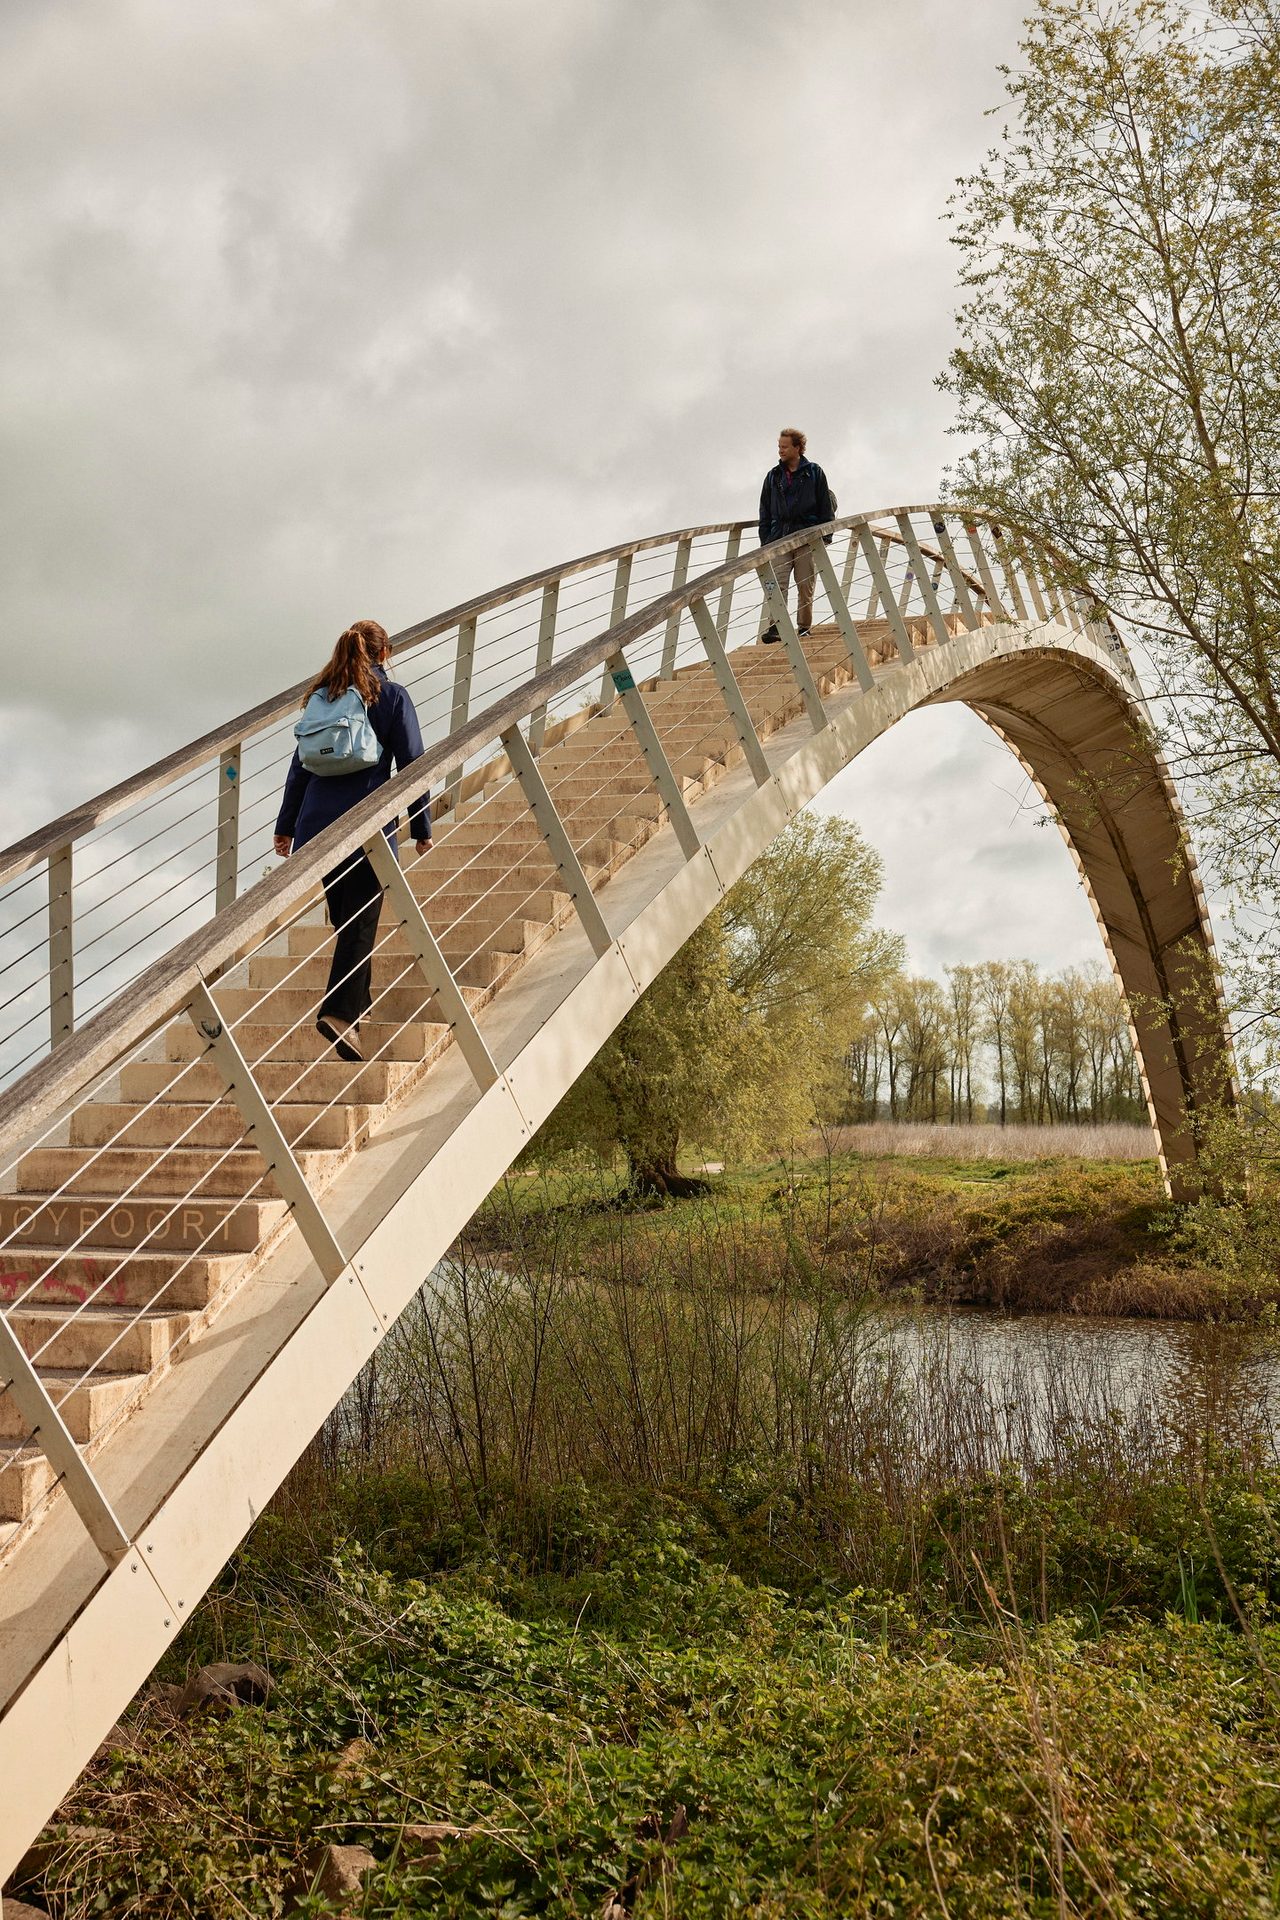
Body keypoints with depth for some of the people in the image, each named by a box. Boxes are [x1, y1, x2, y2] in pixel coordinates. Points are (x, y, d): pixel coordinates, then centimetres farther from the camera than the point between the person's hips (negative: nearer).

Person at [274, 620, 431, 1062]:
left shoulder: (322, 696, 14)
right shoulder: (391, 696, 1)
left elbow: (300, 764, 15)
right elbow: (412, 764, -2)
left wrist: (286, 825, 19)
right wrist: (421, 826, 5)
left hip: (317, 823, 5)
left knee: (345, 920, 17)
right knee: (361, 923, -7)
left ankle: (357, 1003, 26)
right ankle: (341, 1012, -21)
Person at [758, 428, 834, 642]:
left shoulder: (814, 472, 6)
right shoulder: (773, 476, 15)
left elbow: (826, 507, 6)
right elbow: (765, 512, 16)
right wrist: (765, 540, 8)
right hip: (780, 538, 2)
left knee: (805, 585, 1)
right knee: (778, 584, -12)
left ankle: (804, 626, 9)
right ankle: (775, 626, -19)